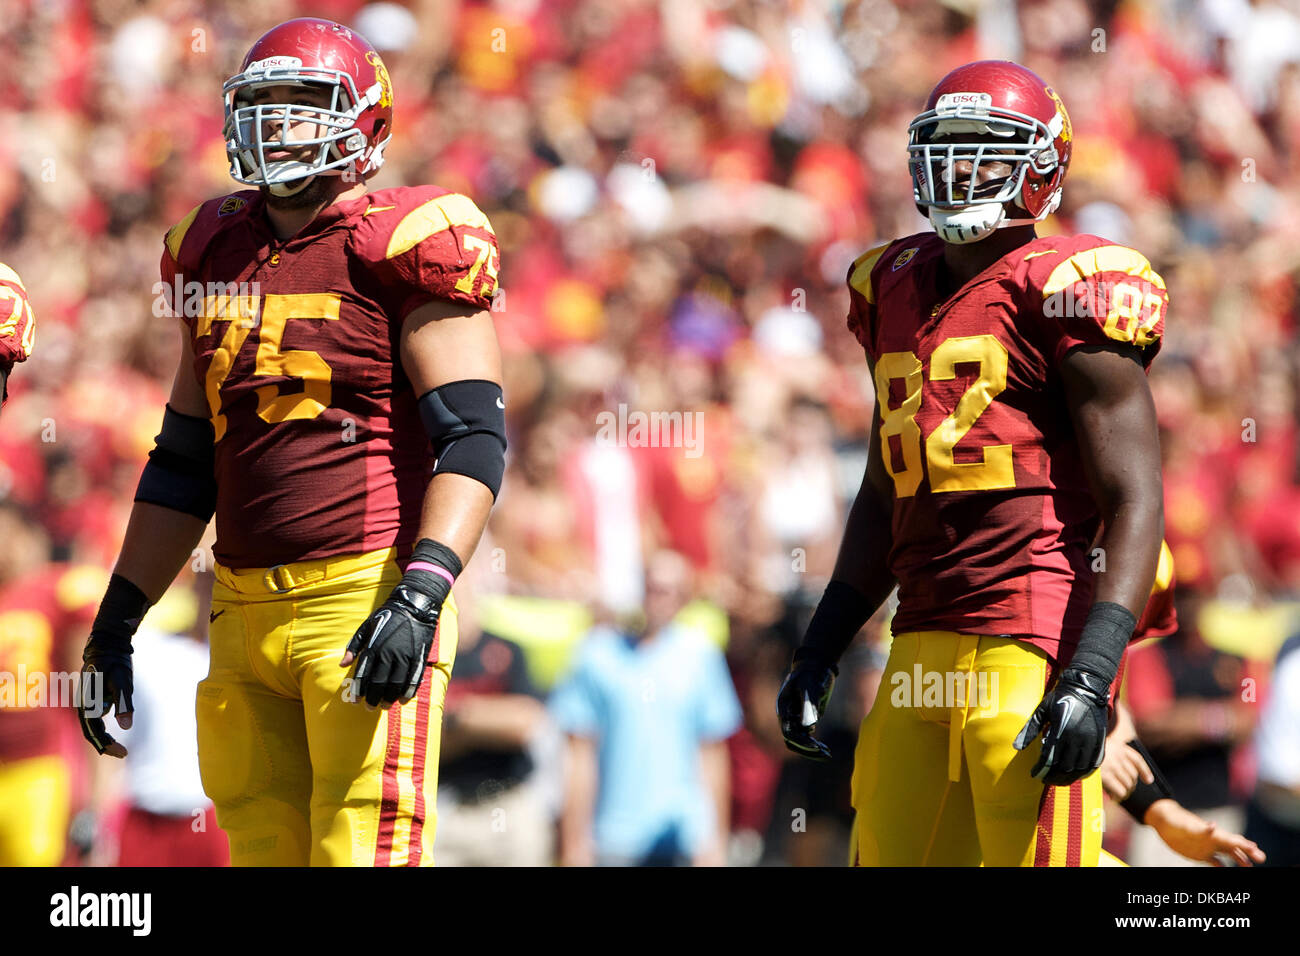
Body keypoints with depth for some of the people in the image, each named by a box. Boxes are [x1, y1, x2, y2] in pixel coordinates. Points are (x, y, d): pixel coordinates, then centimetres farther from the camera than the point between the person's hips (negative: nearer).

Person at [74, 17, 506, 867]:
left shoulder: (402, 246, -4)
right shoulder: (217, 255, 17)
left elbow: (475, 437, -10)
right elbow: (183, 464, 23)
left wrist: (421, 596, -22)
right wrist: (116, 623, 19)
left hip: (367, 597, -7)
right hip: (246, 606, 7)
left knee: (363, 850, -13)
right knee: (262, 849, 5)